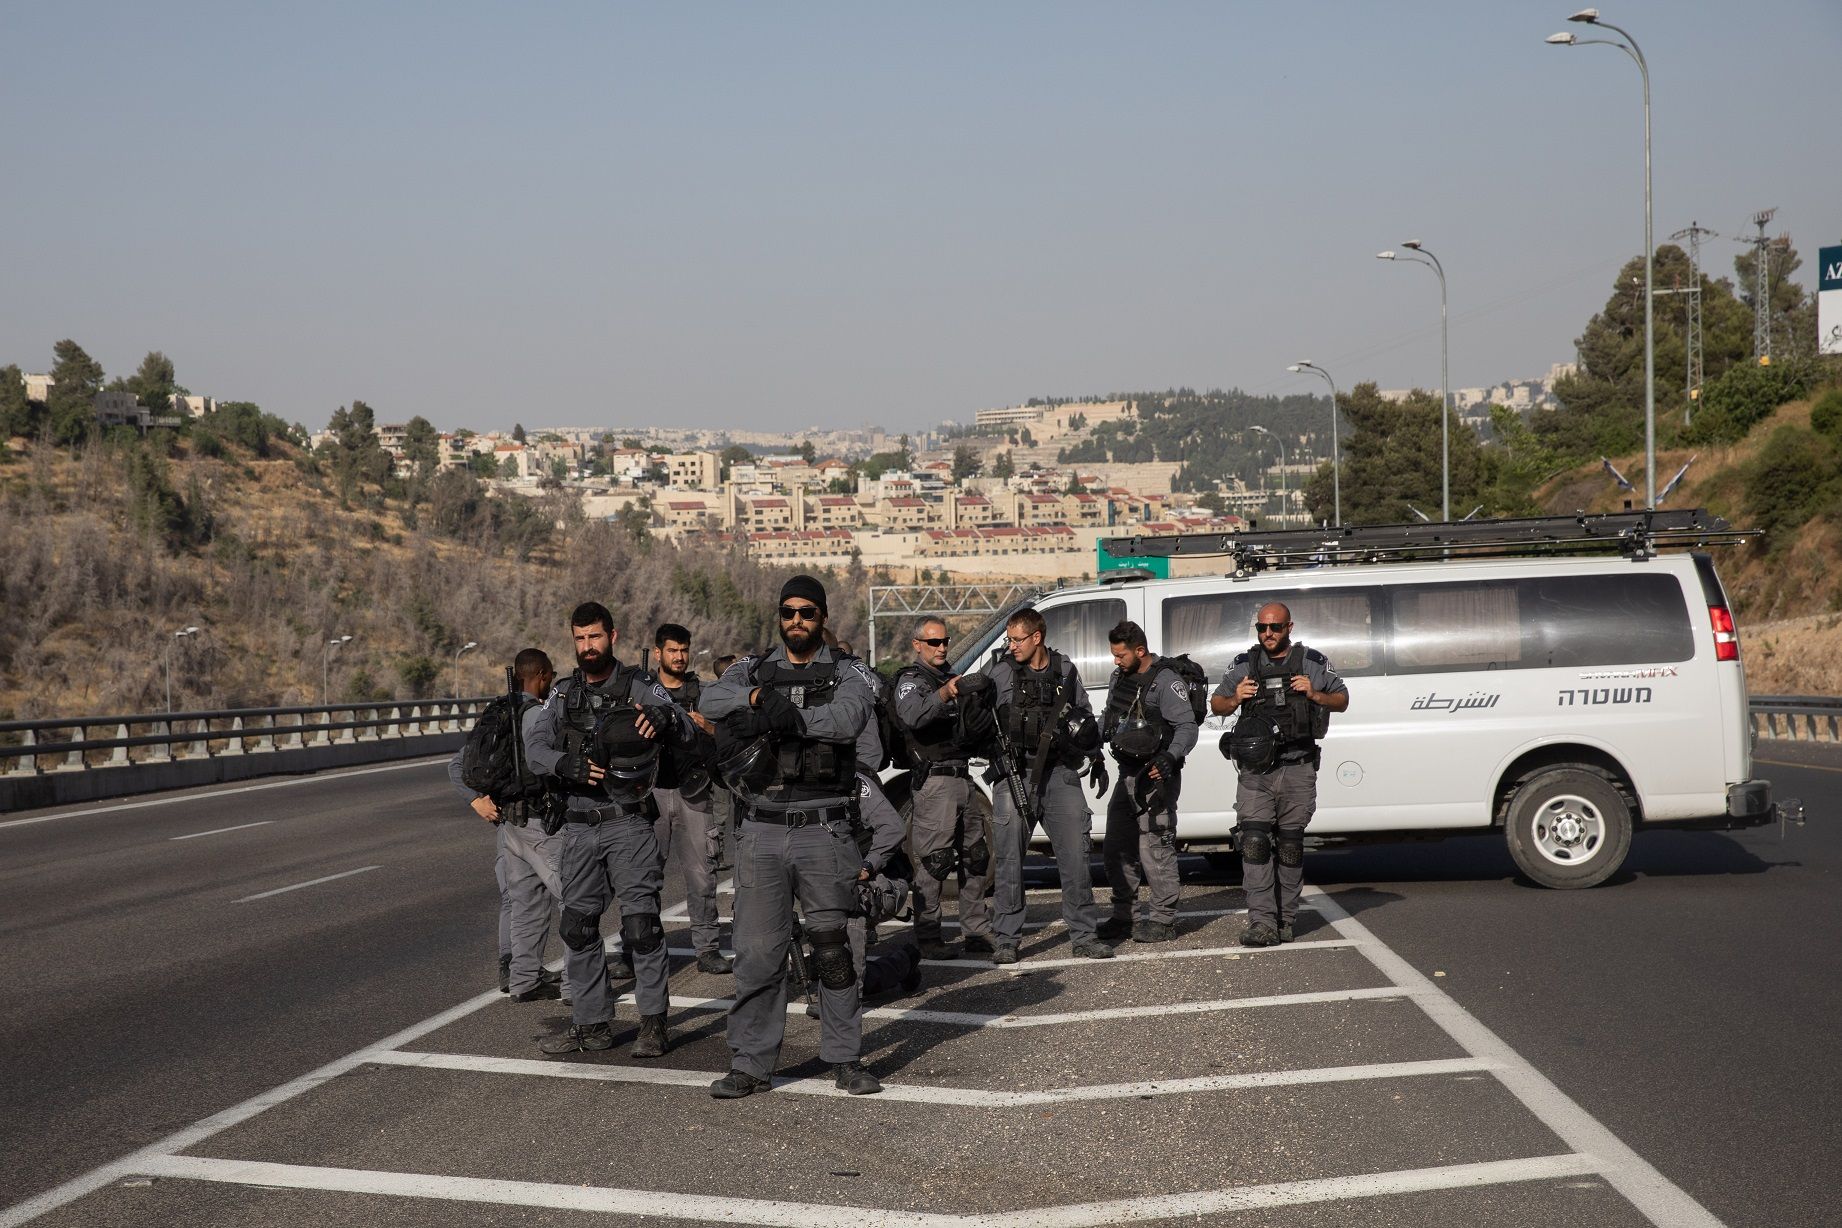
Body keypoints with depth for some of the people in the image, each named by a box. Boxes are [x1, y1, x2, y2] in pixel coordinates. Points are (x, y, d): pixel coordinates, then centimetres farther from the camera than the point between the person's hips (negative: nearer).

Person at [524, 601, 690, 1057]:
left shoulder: (639, 687, -3)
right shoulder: (563, 694, 10)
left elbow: (683, 726, -16)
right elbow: (534, 745, 1)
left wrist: (663, 717, -40)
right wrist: (564, 764, -21)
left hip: (629, 823, -5)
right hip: (579, 826, 5)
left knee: (641, 925, -9)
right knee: (578, 927, 7)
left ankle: (653, 1022, 1)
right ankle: (592, 1023, 17)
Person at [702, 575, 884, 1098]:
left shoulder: (846, 680, 6)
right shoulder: (751, 671, 13)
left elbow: (846, 719, -17)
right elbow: (713, 700, -9)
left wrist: (779, 717, -21)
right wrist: (759, 697, -26)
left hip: (823, 832, -1)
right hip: (762, 833, 2)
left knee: (832, 947, 0)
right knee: (757, 950, 1)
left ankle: (845, 1059, 8)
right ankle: (751, 1063, 9)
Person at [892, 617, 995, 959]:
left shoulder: (950, 679, 22)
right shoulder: (910, 681, -4)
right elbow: (912, 716, -27)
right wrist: (944, 694, -41)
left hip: (961, 777, 9)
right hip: (933, 780, -9)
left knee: (975, 858, 11)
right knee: (935, 861, -11)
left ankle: (976, 933, 19)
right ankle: (927, 939, -9)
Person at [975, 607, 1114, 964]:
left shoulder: (1065, 671, 9)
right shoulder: (1000, 673, 0)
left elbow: (1085, 717, 20)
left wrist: (1096, 760, 19)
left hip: (1059, 774, 2)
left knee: (1075, 853, 1)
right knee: (1009, 858, -2)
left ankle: (1084, 935, 10)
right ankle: (1006, 940, 6)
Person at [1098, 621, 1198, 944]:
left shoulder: (1166, 682, -13)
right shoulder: (1118, 678, 14)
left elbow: (1187, 727, -19)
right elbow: (1108, 721, 26)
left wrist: (1170, 756, -34)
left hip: (1155, 776, -9)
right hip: (1127, 775, 9)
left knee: (1154, 849, -10)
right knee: (1116, 847, 12)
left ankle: (1162, 920, -3)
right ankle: (1122, 916, 22)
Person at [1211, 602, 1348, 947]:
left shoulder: (1312, 663, 8)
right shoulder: (1243, 665, 12)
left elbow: (1342, 700, 13)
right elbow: (1215, 704, 19)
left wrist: (1314, 695, -7)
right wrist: (1234, 699, -4)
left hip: (1297, 771, 0)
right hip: (1255, 772, 0)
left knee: (1290, 847, 5)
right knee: (1254, 844, -12)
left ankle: (1285, 921, 14)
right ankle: (1262, 923, -16)